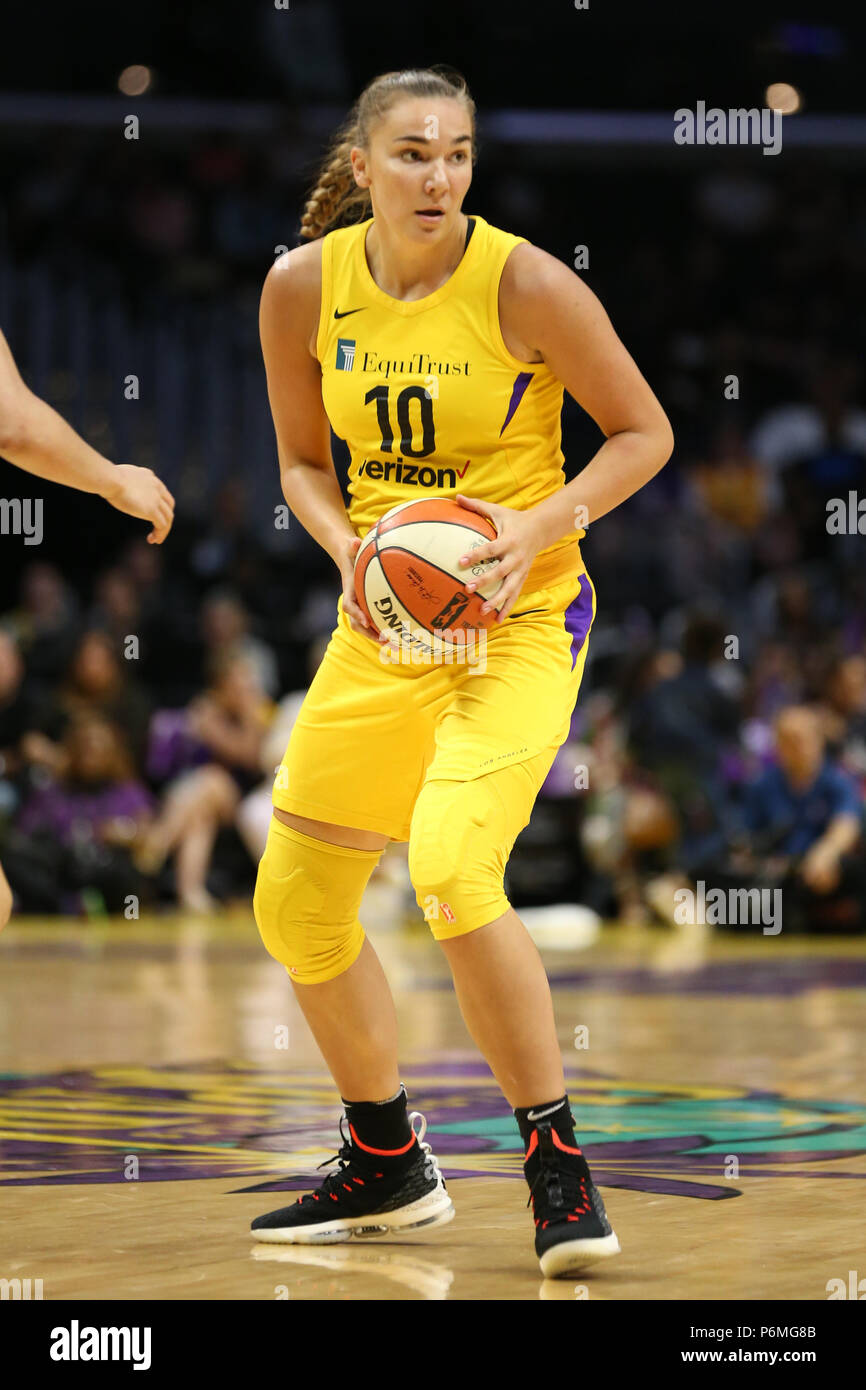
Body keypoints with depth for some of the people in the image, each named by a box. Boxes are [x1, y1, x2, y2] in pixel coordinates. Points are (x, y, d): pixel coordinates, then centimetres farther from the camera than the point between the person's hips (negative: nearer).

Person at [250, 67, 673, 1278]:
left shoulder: (525, 283, -15)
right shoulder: (304, 288, -2)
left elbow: (644, 432, -6)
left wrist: (543, 524, -21)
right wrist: (347, 548, -10)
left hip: (521, 618, -6)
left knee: (451, 871, -27)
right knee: (294, 904, 8)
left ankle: (559, 1165, -10)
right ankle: (388, 1170, 29)